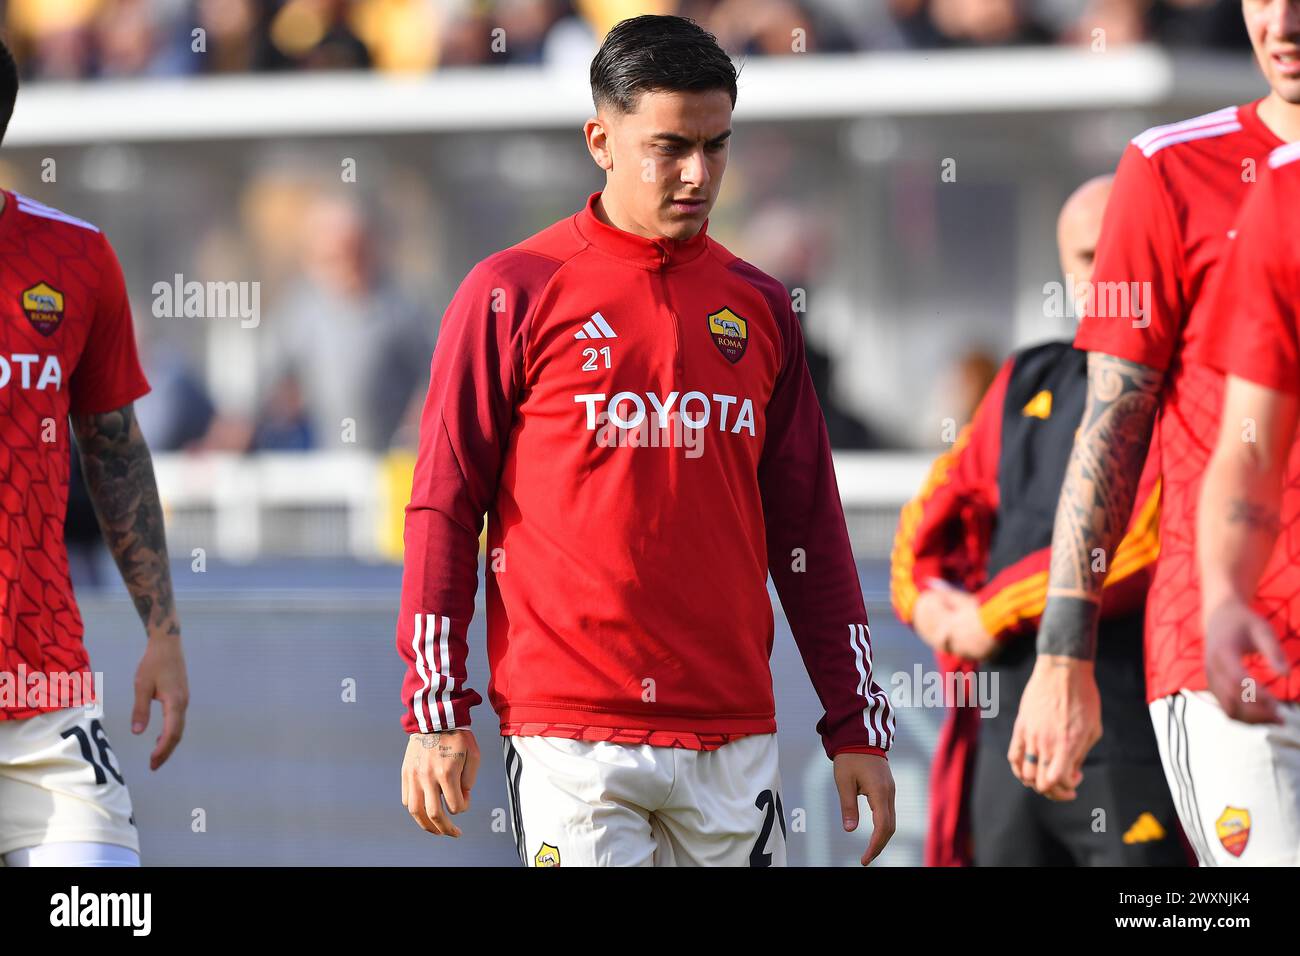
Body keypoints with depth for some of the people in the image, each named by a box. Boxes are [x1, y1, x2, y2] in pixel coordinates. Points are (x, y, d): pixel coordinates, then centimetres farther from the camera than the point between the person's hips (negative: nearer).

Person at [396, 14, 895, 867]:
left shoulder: (760, 308, 12)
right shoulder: (514, 294, 0)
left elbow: (808, 530, 15)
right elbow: (444, 509, 1)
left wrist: (857, 725, 11)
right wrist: (435, 713, -5)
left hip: (735, 732, 4)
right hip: (569, 735, -4)